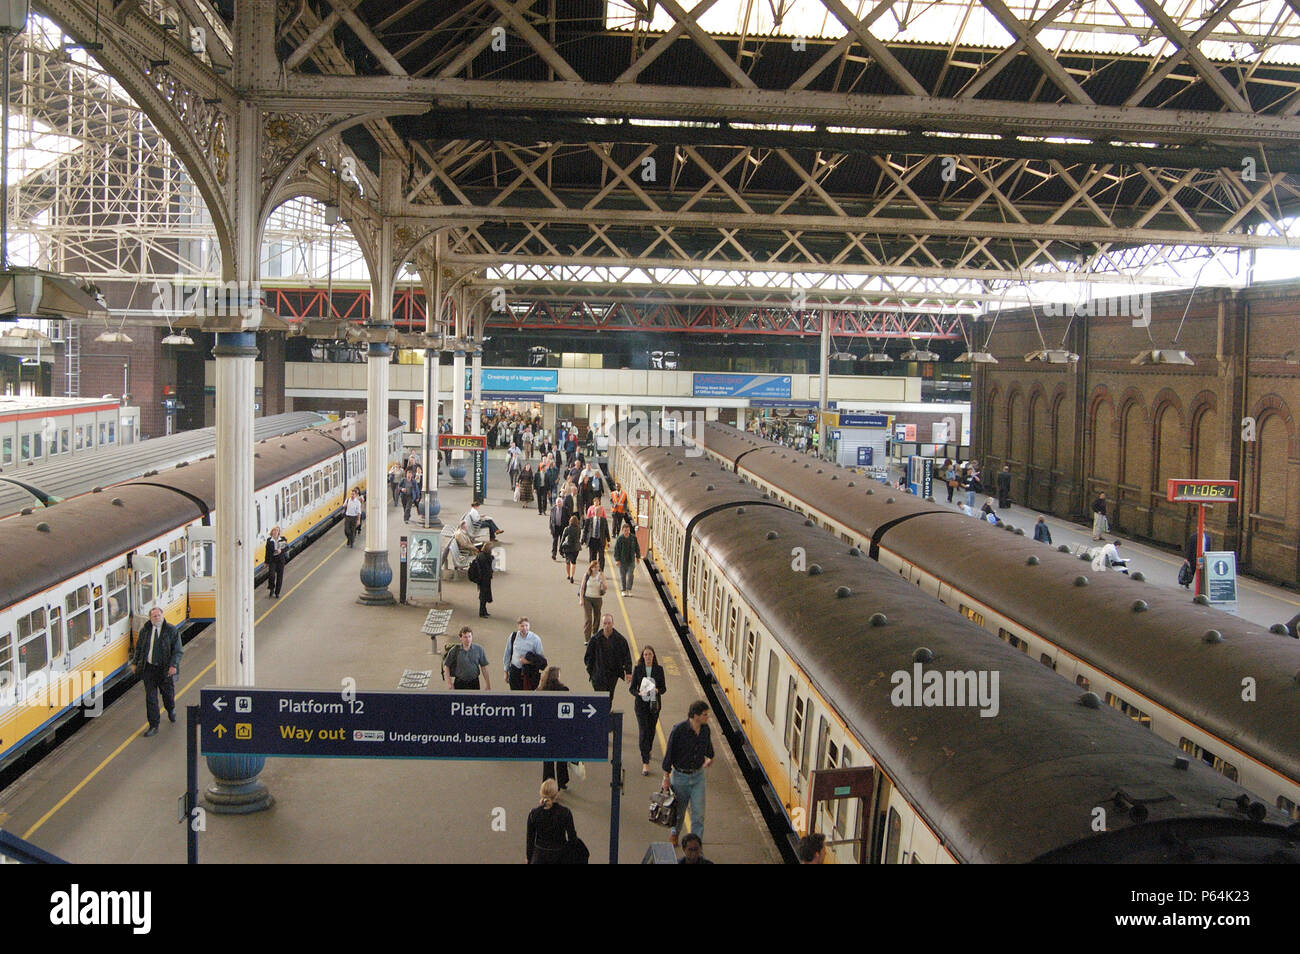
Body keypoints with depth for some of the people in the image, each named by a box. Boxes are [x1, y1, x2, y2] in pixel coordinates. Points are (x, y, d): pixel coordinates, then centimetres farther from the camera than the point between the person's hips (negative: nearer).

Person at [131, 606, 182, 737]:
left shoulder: (171, 630, -6)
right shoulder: (145, 630, 3)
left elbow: (177, 650, -7)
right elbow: (138, 647, 15)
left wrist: (173, 665, -18)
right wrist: (135, 663, 12)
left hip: (165, 669, -2)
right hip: (148, 668, 2)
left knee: (168, 693, 12)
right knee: (150, 697, 0)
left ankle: (171, 710, 47)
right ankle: (153, 726, 7)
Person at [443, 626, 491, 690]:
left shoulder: (479, 649, 0)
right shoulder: (454, 650, -4)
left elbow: (484, 668, 4)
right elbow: (446, 667, 2)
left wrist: (488, 685, 4)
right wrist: (449, 683, -5)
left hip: (474, 683, 1)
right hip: (459, 683, -1)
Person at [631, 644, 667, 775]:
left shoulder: (659, 669, 0)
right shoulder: (638, 669, -3)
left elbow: (664, 688, 2)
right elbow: (631, 688, -2)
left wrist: (657, 690, -19)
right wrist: (639, 693, -22)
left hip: (654, 704, 2)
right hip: (641, 704, -2)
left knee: (651, 730, 13)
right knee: (643, 731, -9)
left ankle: (647, 751, 41)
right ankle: (645, 762, -9)